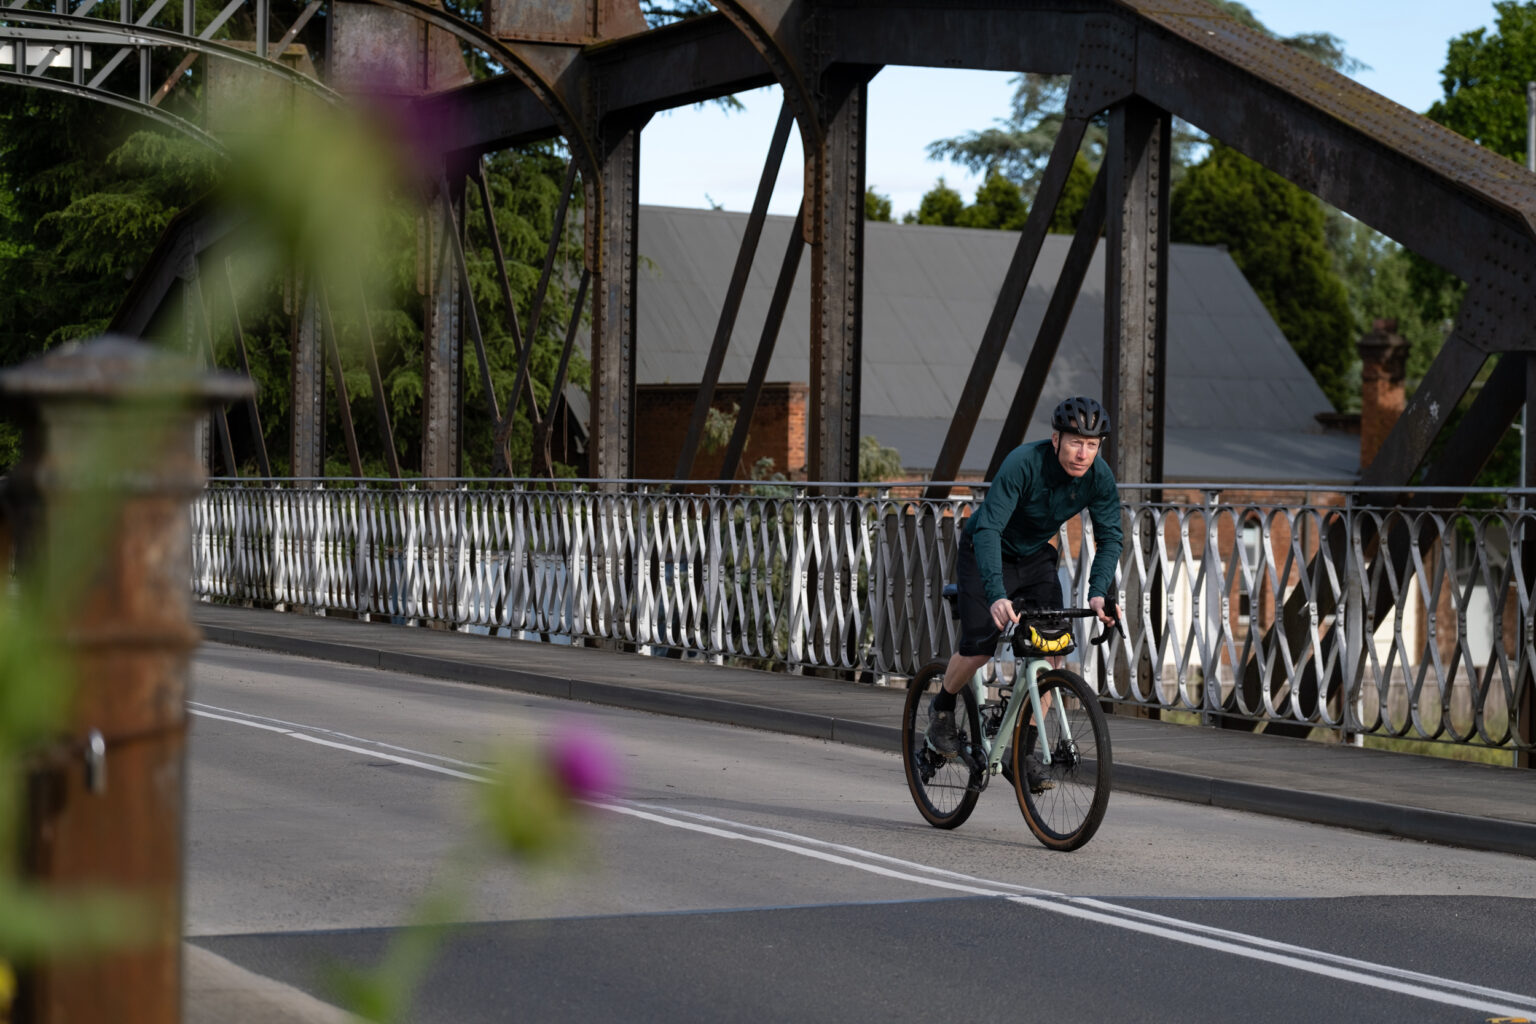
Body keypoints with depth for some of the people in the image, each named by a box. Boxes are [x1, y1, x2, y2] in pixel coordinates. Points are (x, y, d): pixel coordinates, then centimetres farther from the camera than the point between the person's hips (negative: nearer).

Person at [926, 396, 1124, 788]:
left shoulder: (1099, 477, -19)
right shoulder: (1023, 463, -34)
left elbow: (1109, 537, -12)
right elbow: (988, 528, -40)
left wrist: (1098, 592, -30)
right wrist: (996, 595, -52)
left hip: (1036, 557, 5)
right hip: (988, 553, -5)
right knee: (979, 646, -16)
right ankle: (942, 708, 16)